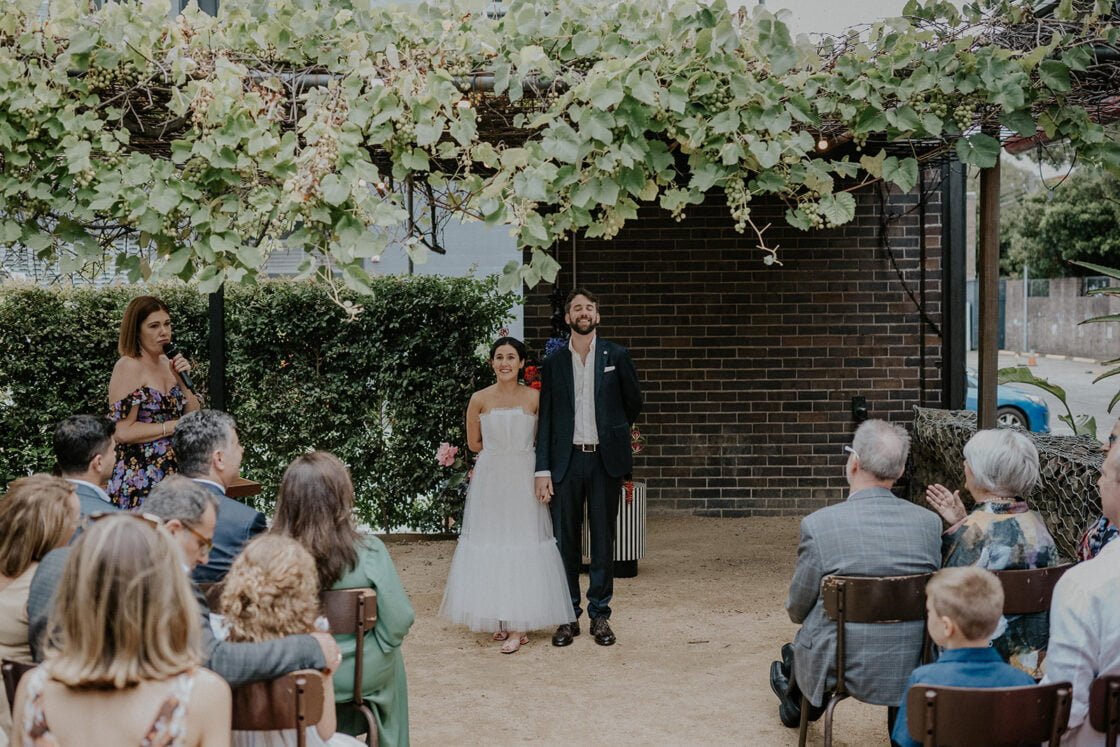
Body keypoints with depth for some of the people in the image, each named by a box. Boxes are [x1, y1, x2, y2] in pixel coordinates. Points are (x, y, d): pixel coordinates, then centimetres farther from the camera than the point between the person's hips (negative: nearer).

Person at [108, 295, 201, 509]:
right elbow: (122, 431, -18)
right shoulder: (129, 366, -10)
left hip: (172, 473, 7)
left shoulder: (166, 363, 11)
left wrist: (182, 380, -1)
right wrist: (172, 426, -12)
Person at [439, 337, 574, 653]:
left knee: (522, 542, -2)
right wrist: (505, 451, 7)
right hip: (490, 479, 1)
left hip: (523, 479, -1)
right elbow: (474, 443, 8)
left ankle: (519, 625, 0)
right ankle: (499, 618, 11)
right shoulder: (480, 399, 0)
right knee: (490, 544, 2)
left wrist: (518, 450, 1)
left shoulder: (535, 398, -1)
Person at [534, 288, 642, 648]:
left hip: (605, 459, -1)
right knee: (565, 540, 4)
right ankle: (569, 615, 13)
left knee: (603, 540, 5)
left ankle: (600, 614, 14)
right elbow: (545, 419, 3)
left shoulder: (616, 356, 3)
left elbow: (633, 403, 12)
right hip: (566, 460, 1)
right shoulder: (553, 363, 5)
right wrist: (542, 470, -3)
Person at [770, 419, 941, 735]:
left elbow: (798, 610, -6)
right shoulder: (930, 523, -8)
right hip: (913, 671, 2)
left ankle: (797, 705, 60)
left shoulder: (819, 525, -18)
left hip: (839, 669, -2)